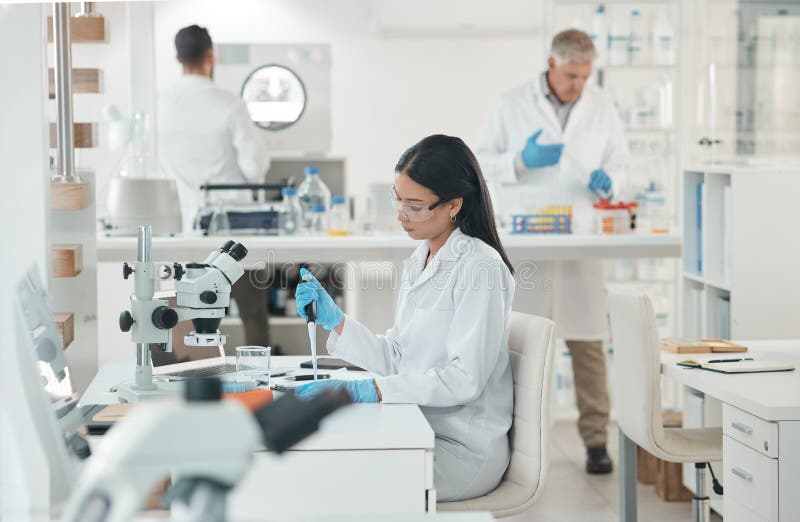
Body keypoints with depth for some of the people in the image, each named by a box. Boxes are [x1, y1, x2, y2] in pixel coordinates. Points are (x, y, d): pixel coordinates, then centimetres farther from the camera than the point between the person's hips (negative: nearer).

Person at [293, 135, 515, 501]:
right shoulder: (419, 261, 11)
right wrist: (334, 321, -1)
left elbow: (465, 379, -21)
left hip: (462, 451, -7)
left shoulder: (480, 267, -15)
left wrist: (365, 390, -26)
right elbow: (396, 359, 12)